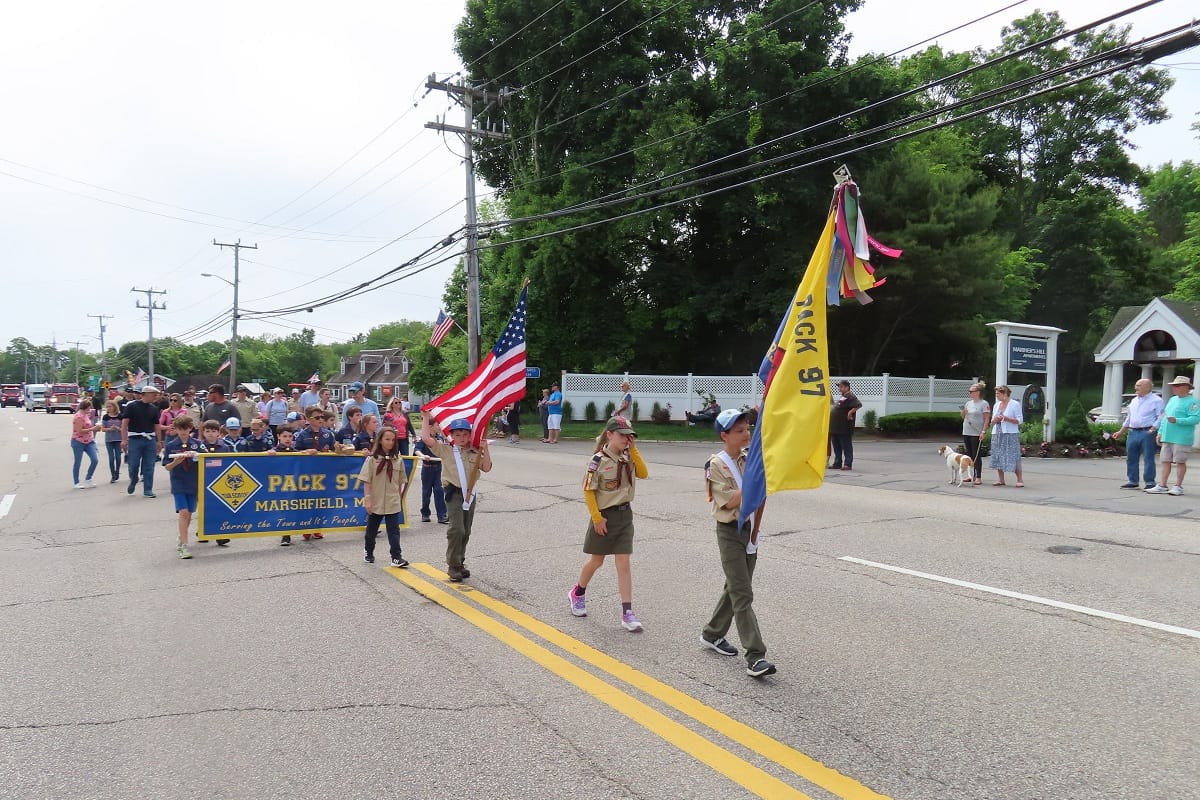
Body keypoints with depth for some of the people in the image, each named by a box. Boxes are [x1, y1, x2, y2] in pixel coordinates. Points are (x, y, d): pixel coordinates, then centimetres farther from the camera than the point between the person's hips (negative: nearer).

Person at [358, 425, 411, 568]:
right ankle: (368, 553, 35)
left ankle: (396, 557, -3)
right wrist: (368, 499, -12)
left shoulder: (398, 459, 1)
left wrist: (398, 497, 7)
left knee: (394, 530, -3)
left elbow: (401, 481, 8)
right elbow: (366, 481, -7)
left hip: (393, 503, 1)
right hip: (376, 502, -1)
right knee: (372, 530, 16)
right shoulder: (372, 459, -6)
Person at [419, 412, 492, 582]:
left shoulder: (475, 452, 6)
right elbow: (426, 438, -12)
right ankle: (453, 567, -6)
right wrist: (426, 417, -8)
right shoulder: (446, 449, -2)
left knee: (466, 532, 12)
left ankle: (460, 564, 25)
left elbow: (487, 468, -3)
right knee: (456, 529, -15)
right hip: (454, 492, -4)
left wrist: (485, 449, -11)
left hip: (470, 493, 4)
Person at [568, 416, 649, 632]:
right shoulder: (599, 460, -15)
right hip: (605, 516, -4)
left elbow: (643, 474, -12)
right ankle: (577, 593, 39)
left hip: (625, 514, 4)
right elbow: (588, 491, -13)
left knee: (623, 562, -1)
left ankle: (627, 613, 0)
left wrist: (633, 450, -14)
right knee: (596, 561, 12)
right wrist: (597, 518, -14)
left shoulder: (628, 457, 1)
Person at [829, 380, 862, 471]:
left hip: (844, 428, -10)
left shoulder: (850, 397, -12)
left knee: (847, 446, -2)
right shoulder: (842, 397, 19)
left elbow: (859, 405, -26)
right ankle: (837, 463, 21)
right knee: (836, 446, 14)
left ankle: (848, 464, 1)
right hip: (835, 427, 10)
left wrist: (850, 412, -23)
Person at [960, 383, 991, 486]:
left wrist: (983, 432, -19)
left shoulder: (984, 404, -7)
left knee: (976, 456, -5)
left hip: (976, 434, -7)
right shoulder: (968, 403, 13)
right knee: (969, 455, 10)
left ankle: (978, 477, -1)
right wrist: (963, 413, -1)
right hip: (966, 433, 7)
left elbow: (987, 419, -11)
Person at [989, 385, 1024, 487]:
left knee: (1013, 457, -9)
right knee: (998, 457, 5)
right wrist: (995, 420, -2)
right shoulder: (997, 405, 16)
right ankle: (1001, 479, 11)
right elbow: (992, 422, 20)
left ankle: (1020, 480, -4)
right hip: (997, 434, 6)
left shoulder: (1015, 404, -2)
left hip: (1010, 434, -6)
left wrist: (1006, 418, -18)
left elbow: (1020, 420, -7)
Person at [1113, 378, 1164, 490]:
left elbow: (1160, 418, -9)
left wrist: (1152, 430, -19)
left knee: (1148, 458, -3)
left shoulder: (1156, 400, -3)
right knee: (1131, 458, 8)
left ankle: (1150, 482, 3)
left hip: (1147, 433, -7)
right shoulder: (1134, 401, 19)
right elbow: (1128, 418, 24)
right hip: (1133, 433, 7)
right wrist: (1121, 432, 21)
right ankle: (1132, 481, 16)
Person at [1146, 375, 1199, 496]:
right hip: (1167, 437, 8)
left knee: (1180, 462, 0)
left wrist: (1177, 421, -26)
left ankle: (1178, 486, 7)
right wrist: (1160, 432, 16)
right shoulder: (1172, 400, 18)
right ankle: (1162, 486, 12)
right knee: (1166, 461, 8)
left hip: (1181, 439, -8)